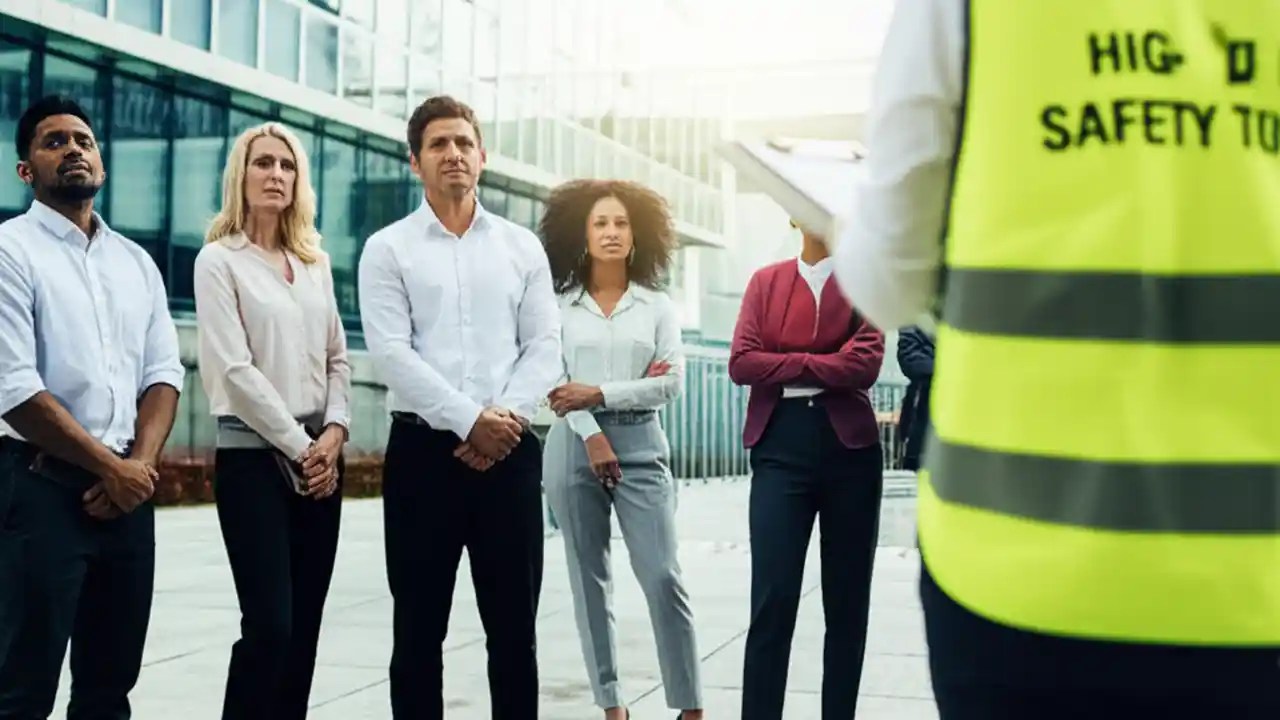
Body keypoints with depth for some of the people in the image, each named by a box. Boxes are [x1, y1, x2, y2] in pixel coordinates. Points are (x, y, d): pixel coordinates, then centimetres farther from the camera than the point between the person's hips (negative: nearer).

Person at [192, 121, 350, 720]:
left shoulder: (315, 262, 13)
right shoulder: (219, 260, -4)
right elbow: (234, 369, -12)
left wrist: (334, 432, -3)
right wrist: (297, 445, -12)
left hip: (319, 457, 6)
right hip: (253, 455, -6)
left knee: (304, 624, 7)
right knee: (268, 622, -10)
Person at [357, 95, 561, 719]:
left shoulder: (522, 246, 11)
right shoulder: (387, 249, 4)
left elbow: (544, 347, 4)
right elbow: (392, 354, -7)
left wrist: (507, 416, -12)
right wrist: (470, 421, -15)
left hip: (509, 451, 2)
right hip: (424, 448, -2)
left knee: (514, 625, 8)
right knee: (419, 627, 6)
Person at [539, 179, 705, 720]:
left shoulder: (657, 306, 8)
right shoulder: (559, 304, 5)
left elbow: (671, 383, -2)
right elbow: (551, 383, -3)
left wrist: (599, 394, -12)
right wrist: (592, 436, -13)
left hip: (640, 445, 0)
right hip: (575, 444, 1)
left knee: (663, 577, -8)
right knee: (589, 580, 5)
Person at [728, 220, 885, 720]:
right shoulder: (766, 281, 10)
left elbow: (864, 365, -11)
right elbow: (741, 363, -3)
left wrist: (785, 366, -5)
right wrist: (818, 364, -6)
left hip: (849, 447, 0)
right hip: (781, 445, 0)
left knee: (847, 598, 7)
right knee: (771, 598, -7)